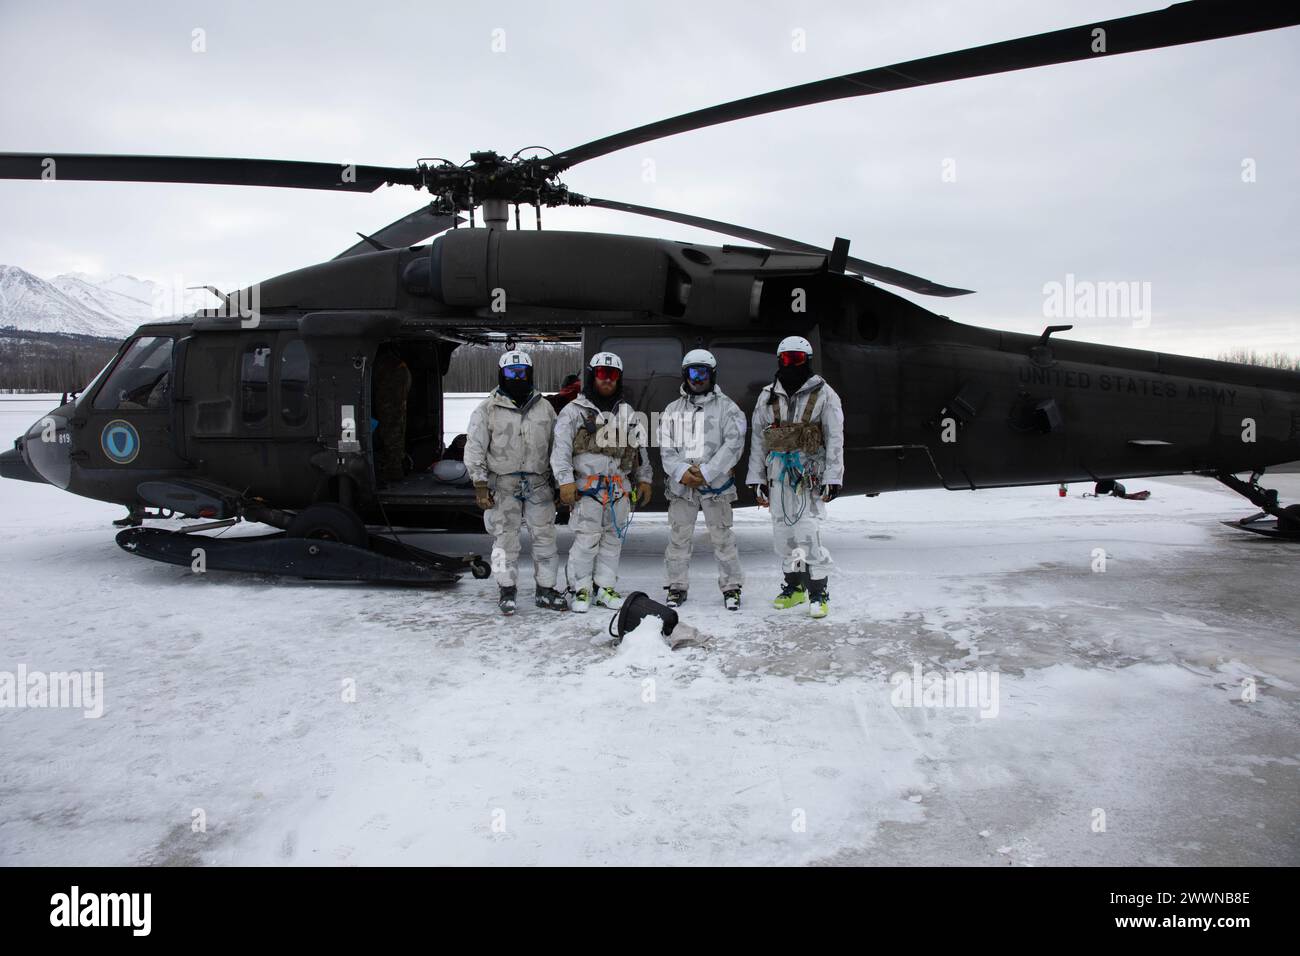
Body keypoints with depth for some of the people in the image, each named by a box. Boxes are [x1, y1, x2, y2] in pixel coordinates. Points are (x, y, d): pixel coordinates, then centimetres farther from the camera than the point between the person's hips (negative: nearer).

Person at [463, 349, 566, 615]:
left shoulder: (544, 407, 10)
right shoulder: (488, 409, 0)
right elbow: (475, 449, -1)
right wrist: (480, 485, -7)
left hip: (538, 484, 3)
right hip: (502, 485, -2)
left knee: (545, 537, 5)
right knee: (504, 539, 2)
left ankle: (545, 590, 17)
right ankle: (507, 591, 15)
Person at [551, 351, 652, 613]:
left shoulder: (627, 413, 18)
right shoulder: (574, 410, 1)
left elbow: (639, 448, 22)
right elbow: (561, 448, -6)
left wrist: (644, 479, 16)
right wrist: (566, 481, -15)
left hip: (620, 488, 5)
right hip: (587, 487, -5)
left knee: (613, 539, 8)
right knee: (586, 539, -7)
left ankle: (604, 587, 18)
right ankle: (580, 590, 5)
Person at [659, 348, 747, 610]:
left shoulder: (726, 407, 3)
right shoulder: (673, 410, 13)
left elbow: (733, 444, -8)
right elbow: (665, 447, 6)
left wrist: (706, 472, -15)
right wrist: (681, 471, -12)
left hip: (715, 484, -3)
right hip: (680, 484, 3)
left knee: (722, 537, 0)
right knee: (679, 537, 6)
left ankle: (731, 587, 12)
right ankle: (677, 587, 18)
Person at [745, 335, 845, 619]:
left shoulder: (823, 393, 3)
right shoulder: (767, 396, 13)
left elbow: (835, 438, 0)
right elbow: (758, 439, 14)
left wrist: (833, 478, -8)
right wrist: (757, 478, 10)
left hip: (810, 473, -4)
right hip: (778, 473, 4)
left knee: (808, 532, -12)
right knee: (782, 532, 7)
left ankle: (819, 592, -1)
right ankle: (795, 586, 22)